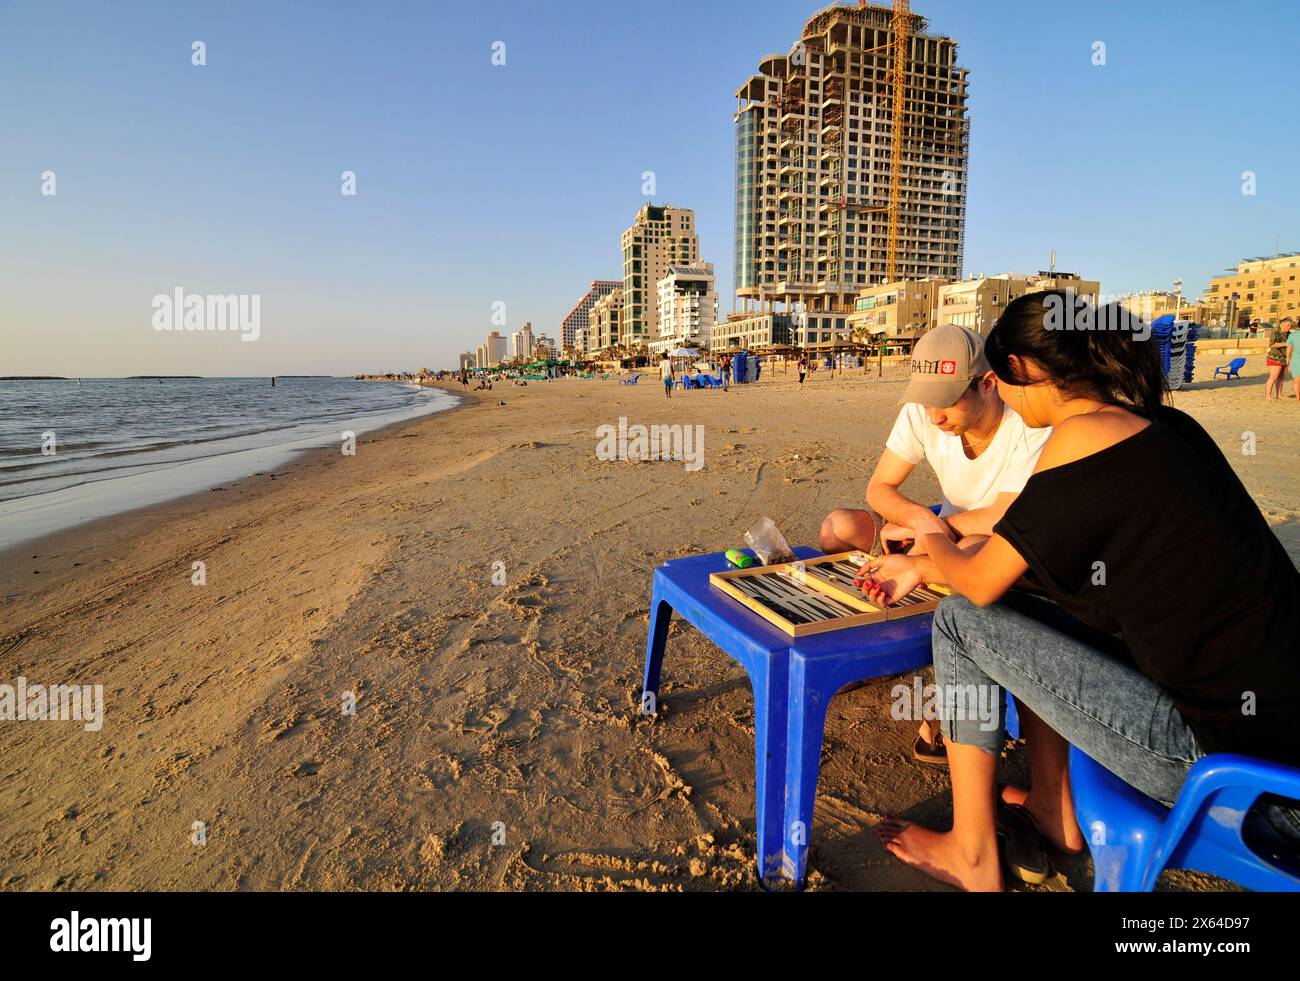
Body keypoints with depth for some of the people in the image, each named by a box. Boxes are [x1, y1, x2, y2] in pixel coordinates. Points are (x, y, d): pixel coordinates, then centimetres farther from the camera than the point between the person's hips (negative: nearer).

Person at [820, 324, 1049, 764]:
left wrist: (925, 530, -24)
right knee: (839, 527, -16)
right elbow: (879, 487, -11)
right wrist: (921, 519, -31)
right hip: (950, 534, 4)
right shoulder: (921, 413, -14)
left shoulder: (1031, 425, -26)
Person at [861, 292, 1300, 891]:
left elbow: (981, 584, -12)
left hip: (1228, 753, -8)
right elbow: (1022, 554, 15)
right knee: (1027, 616, 19)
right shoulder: (1161, 422, 8)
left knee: (961, 623, -3)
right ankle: (1054, 812, 29)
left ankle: (971, 858, 13)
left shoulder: (1084, 433, -19)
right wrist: (925, 567, 16)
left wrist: (934, 545, 9)